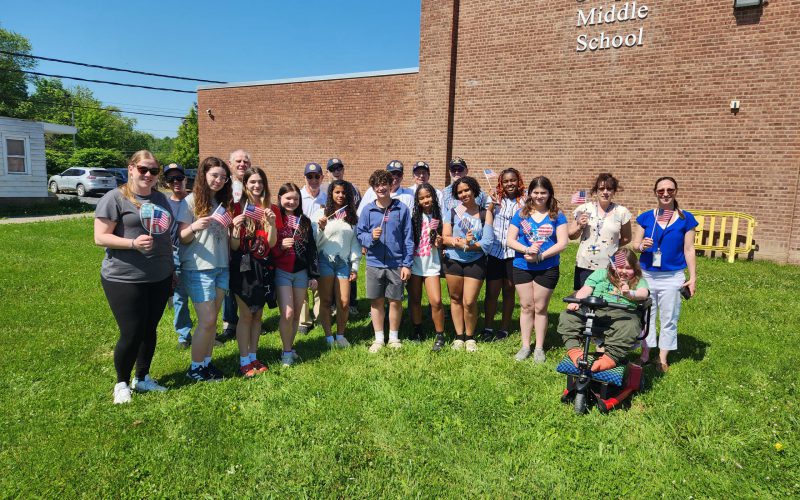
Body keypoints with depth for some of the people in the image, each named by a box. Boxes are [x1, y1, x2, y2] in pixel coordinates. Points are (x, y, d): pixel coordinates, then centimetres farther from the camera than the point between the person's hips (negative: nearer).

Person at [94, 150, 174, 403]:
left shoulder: (160, 198, 12)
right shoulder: (115, 198, -8)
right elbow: (100, 237, -12)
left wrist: (171, 266, 18)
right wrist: (133, 243, -26)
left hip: (160, 278, 6)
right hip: (125, 279, -6)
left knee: (149, 330, 15)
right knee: (131, 334, 0)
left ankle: (142, 378, 32)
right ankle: (122, 383, 23)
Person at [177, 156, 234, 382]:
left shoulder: (223, 202, 11)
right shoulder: (191, 201, -5)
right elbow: (182, 238, -7)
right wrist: (194, 228, -26)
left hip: (222, 267, 6)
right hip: (198, 268, -5)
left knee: (212, 319, 10)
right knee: (207, 321, -5)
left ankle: (207, 362, 21)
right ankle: (195, 367, 11)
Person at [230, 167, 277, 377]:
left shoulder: (269, 209, 6)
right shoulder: (238, 208, -5)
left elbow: (272, 243, 0)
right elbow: (234, 246, -7)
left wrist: (271, 223, -17)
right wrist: (236, 227, -26)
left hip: (262, 266, 4)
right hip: (243, 266, -4)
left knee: (257, 315, 11)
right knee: (246, 315, 0)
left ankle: (253, 357, 22)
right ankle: (244, 362, 10)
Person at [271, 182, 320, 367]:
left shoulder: (304, 221, 10)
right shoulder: (274, 218, -2)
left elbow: (312, 249, 10)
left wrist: (314, 275, 7)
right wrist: (280, 246, -21)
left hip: (301, 272, 4)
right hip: (281, 272, -4)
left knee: (297, 314, 9)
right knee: (287, 313, -10)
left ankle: (291, 347, 25)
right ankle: (287, 351, 7)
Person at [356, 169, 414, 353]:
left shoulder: (401, 208, -1)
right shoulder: (367, 209, 1)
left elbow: (408, 238, -1)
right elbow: (359, 233, 5)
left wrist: (407, 264, -4)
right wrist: (370, 237, -17)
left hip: (396, 263, -1)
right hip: (374, 263, 1)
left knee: (395, 302, 8)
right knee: (376, 302, 10)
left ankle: (394, 338, 26)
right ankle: (379, 338, 25)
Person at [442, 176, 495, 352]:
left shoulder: (485, 213, -1)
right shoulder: (452, 212, 2)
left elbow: (487, 241, -8)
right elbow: (445, 237, -4)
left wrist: (468, 245, -19)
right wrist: (462, 242, -21)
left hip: (475, 262, -2)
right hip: (453, 261, 2)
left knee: (469, 302, -3)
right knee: (455, 298, 10)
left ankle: (470, 337, 18)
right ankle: (459, 336, 24)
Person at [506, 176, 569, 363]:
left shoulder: (557, 216, -1)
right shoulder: (521, 214, 2)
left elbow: (562, 243, -9)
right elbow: (510, 240, -1)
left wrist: (541, 256, -19)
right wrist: (526, 250, -19)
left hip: (547, 269, -1)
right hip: (522, 267, 1)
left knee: (540, 308, 8)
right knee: (526, 307, 9)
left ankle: (539, 348, 20)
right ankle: (525, 346, 20)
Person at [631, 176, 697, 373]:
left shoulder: (686, 219, -1)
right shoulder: (645, 217, 1)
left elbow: (689, 250, 0)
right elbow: (634, 244, 3)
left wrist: (693, 277, -1)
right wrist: (642, 246, -21)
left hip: (673, 277, -1)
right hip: (647, 275, 1)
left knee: (669, 319, 9)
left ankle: (663, 358, 22)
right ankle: (645, 355, 22)